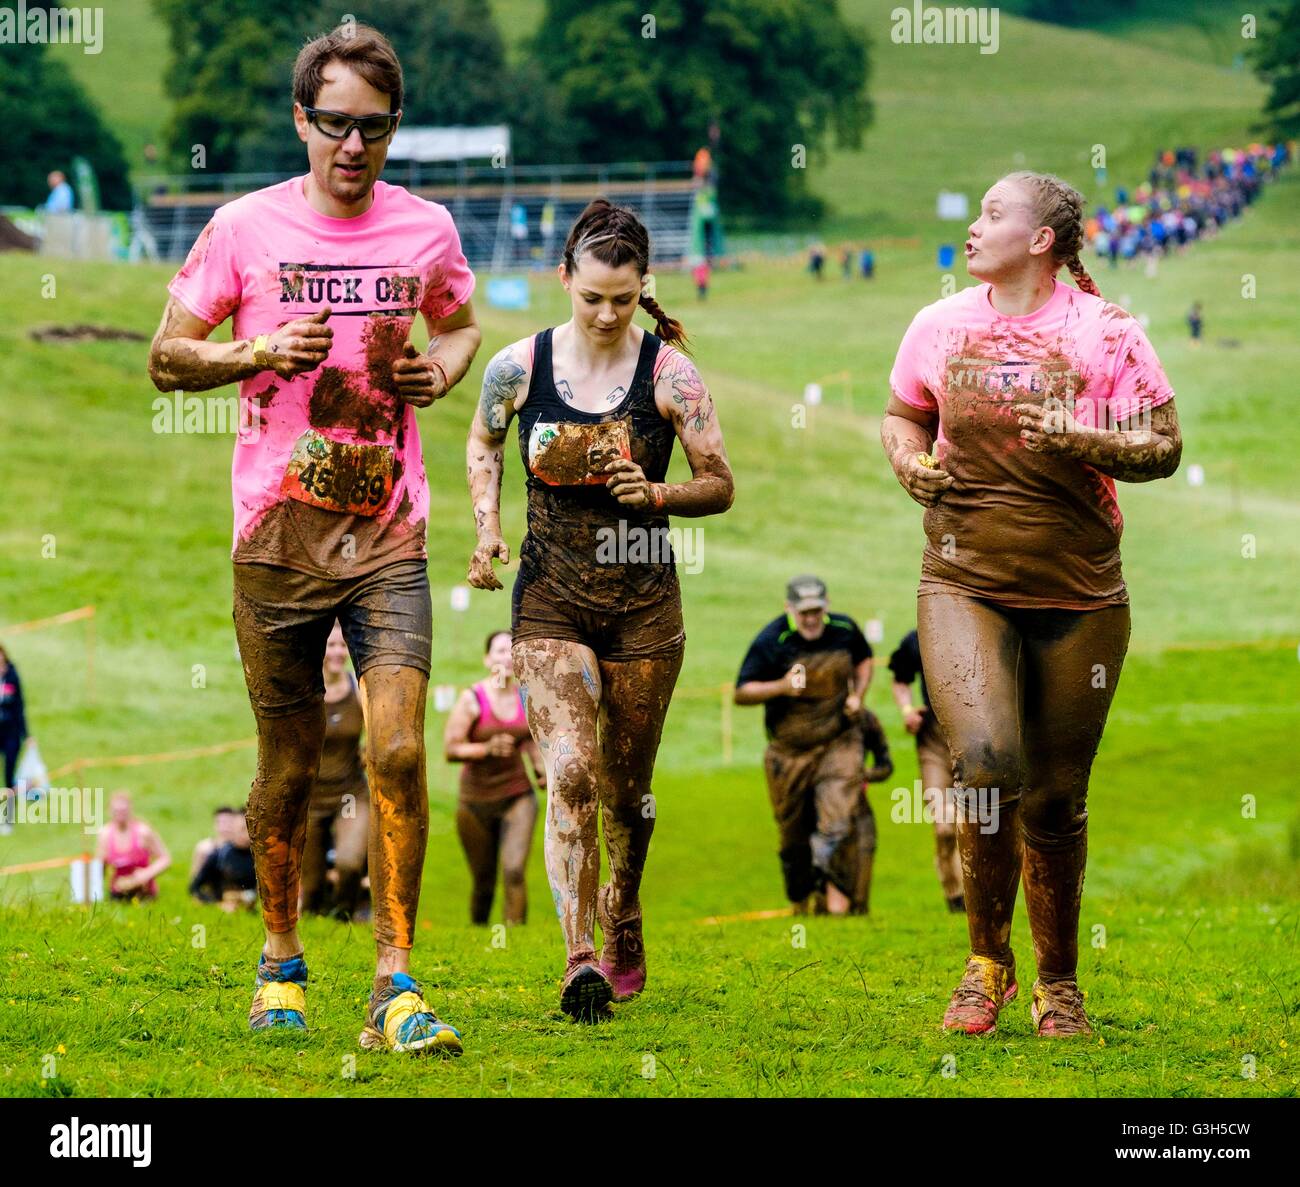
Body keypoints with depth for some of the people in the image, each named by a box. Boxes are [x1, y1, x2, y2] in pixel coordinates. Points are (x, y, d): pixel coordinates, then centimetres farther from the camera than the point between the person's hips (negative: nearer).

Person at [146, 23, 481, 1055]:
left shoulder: (426, 229, 5)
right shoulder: (245, 227, 0)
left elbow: (459, 322, 26)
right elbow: (167, 357, 6)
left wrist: (445, 366, 4)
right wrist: (257, 352, -11)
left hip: (389, 536, 1)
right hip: (277, 534, -1)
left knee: (398, 750, -14)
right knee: (289, 768, 7)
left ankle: (395, 985, -9)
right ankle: (281, 959, 28)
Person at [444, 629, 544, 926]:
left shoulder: (528, 698, 2)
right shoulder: (472, 699, -10)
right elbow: (450, 749, -12)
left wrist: (541, 769, 3)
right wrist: (487, 749, -25)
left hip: (518, 796, 2)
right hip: (476, 801, -2)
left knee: (514, 871, -17)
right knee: (483, 881, 7)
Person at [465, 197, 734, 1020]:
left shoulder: (669, 374, -7)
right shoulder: (520, 367, -3)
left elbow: (720, 486, -1)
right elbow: (484, 441, 18)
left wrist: (654, 494, -19)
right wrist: (487, 525, 4)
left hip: (643, 598, 0)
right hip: (551, 597, 0)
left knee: (626, 787, 11)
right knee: (570, 774, -17)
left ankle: (623, 923, 40)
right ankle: (580, 959, -21)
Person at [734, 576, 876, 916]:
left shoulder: (844, 630, 0)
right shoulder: (770, 642, -12)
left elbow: (863, 659, 23)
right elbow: (741, 693, -9)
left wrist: (857, 695, 5)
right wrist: (781, 687, -25)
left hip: (839, 742, 1)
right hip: (790, 749, -1)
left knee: (838, 818, -18)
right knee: (794, 833, 7)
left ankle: (836, 888, -11)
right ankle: (801, 900, 23)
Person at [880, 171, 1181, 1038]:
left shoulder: (1105, 332, -4)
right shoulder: (940, 325, 5)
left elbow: (1164, 447, -4)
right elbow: (902, 415, 22)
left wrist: (1081, 442, -20)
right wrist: (910, 461, 0)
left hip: (1078, 595, -1)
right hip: (964, 583, 1)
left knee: (1055, 799, 5)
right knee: (987, 763, -20)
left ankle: (1060, 983, 24)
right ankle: (988, 960, -1)